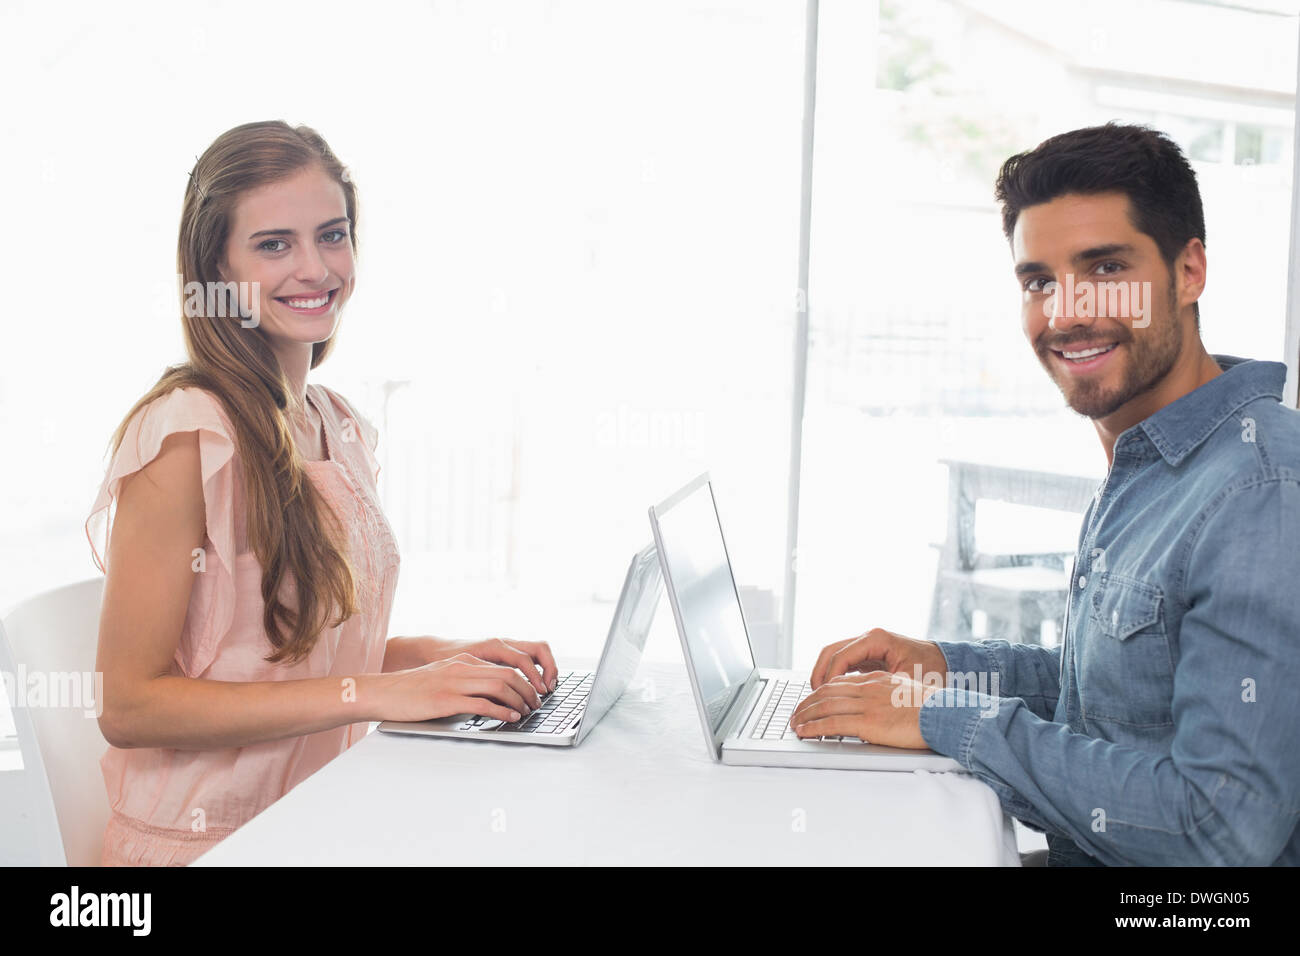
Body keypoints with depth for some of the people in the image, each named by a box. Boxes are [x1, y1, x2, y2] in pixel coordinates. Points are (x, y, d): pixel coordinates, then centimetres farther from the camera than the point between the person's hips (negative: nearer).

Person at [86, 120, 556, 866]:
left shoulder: (346, 431, 9)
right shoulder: (186, 433, -14)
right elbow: (131, 704, -16)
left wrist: (450, 656, 1)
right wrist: (374, 693, -20)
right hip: (207, 843, -7)